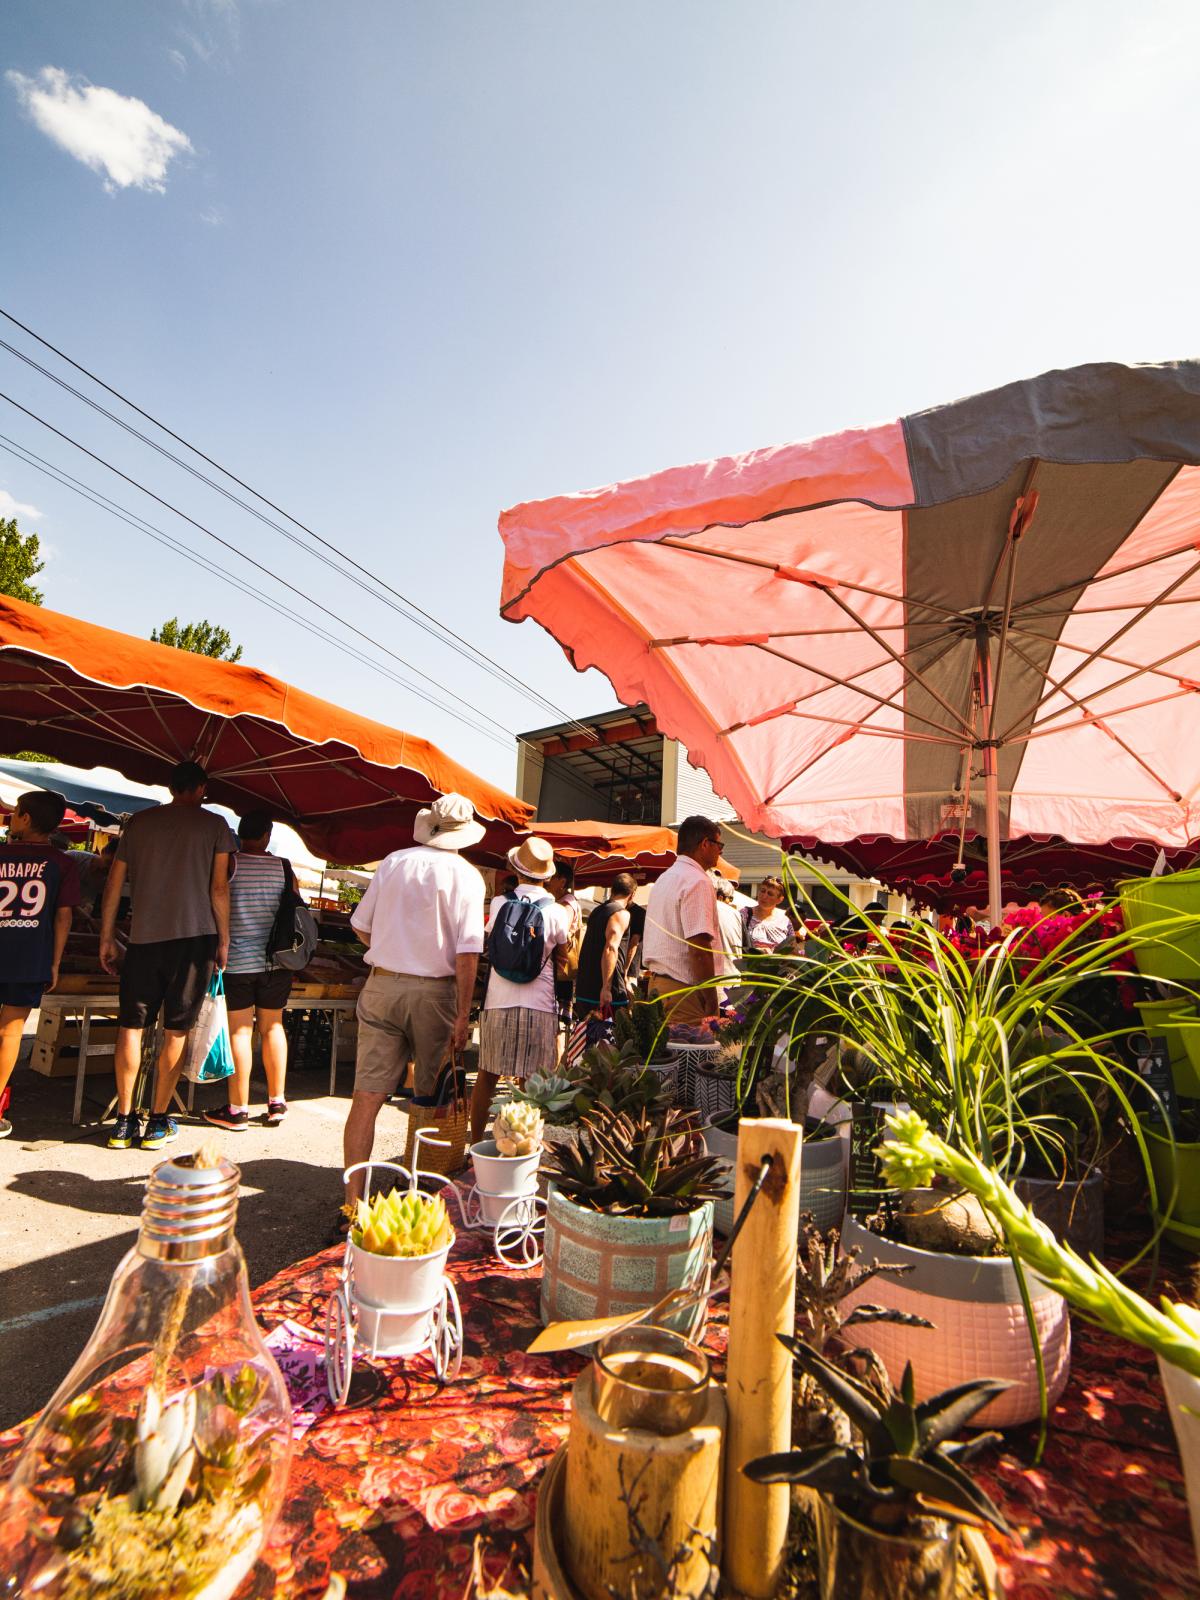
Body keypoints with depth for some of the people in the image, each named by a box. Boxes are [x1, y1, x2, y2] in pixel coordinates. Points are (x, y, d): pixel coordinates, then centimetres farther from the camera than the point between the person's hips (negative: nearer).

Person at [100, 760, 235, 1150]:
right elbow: (218, 888, -4)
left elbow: (114, 883, 9)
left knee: (131, 1026, 11)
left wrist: (107, 938, 16)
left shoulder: (139, 822, 9)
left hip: (144, 937, 2)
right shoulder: (213, 824, 1)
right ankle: (157, 1122, 11)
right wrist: (224, 939, 4)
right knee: (176, 1031, 5)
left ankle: (123, 1121, 14)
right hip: (195, 936, -2)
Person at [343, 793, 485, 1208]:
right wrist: (462, 1015, -8)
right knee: (430, 1094, 16)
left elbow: (361, 926, 10)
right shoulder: (465, 876, -7)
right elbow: (467, 953, -13)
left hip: (380, 986, 2)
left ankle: (353, 1200, 4)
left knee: (367, 1096, 4)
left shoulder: (393, 862, 4)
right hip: (433, 991, -2)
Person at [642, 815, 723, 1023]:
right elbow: (699, 946, -20)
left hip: (656, 981, 9)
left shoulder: (664, 879, 17)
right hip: (683, 986, -9)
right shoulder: (697, 882, -13)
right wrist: (712, 1002, -16)